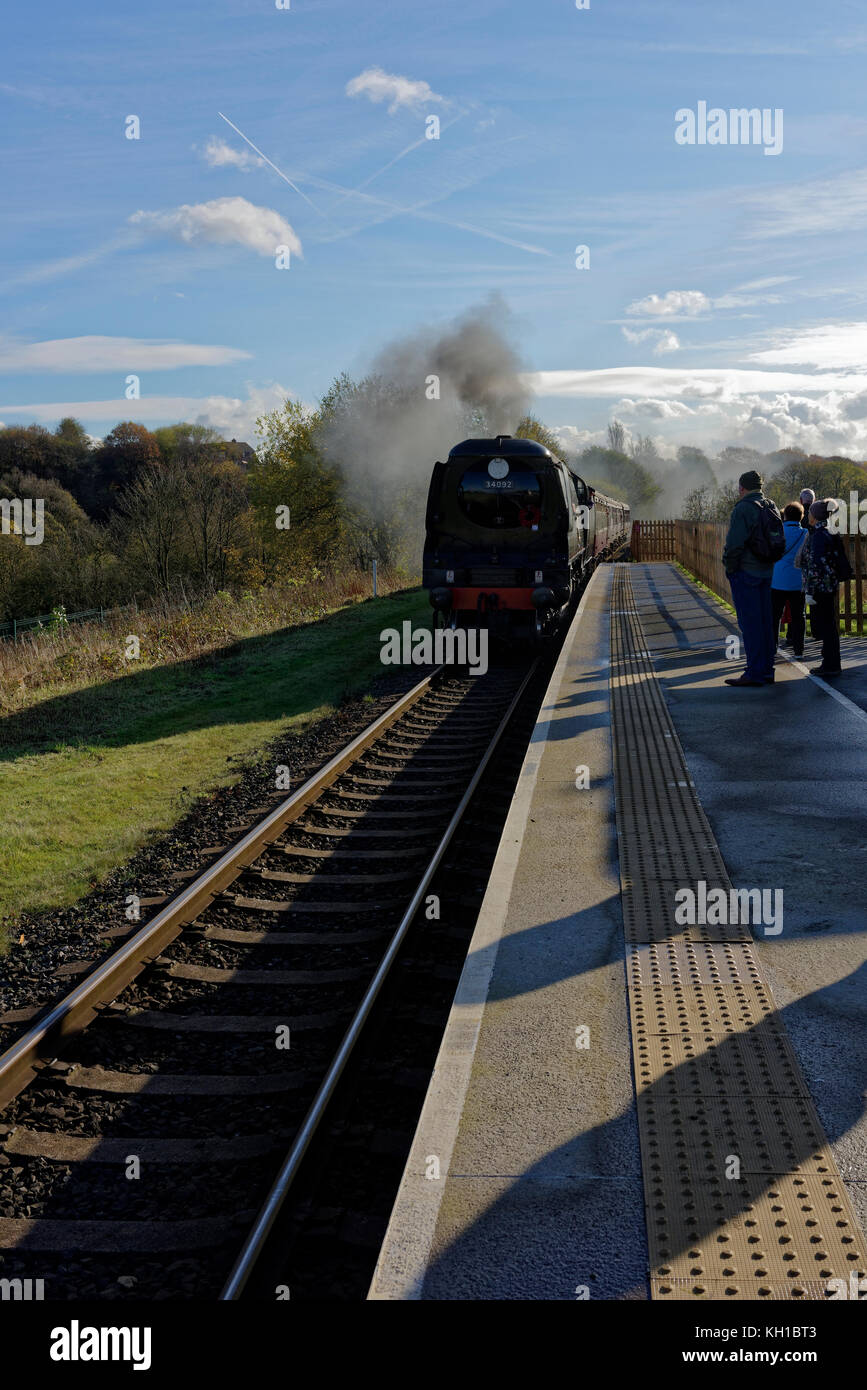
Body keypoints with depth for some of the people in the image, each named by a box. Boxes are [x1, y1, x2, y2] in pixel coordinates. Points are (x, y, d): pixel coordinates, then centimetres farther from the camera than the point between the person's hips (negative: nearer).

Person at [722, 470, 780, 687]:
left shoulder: (743, 508, -14)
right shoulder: (772, 508, 12)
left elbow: (735, 543, -20)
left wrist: (730, 567, -8)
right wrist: (767, 563, 16)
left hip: (745, 572, -8)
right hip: (766, 571, 8)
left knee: (750, 622, -6)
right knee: (765, 621, 12)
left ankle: (755, 673, -6)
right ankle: (767, 671, 17)